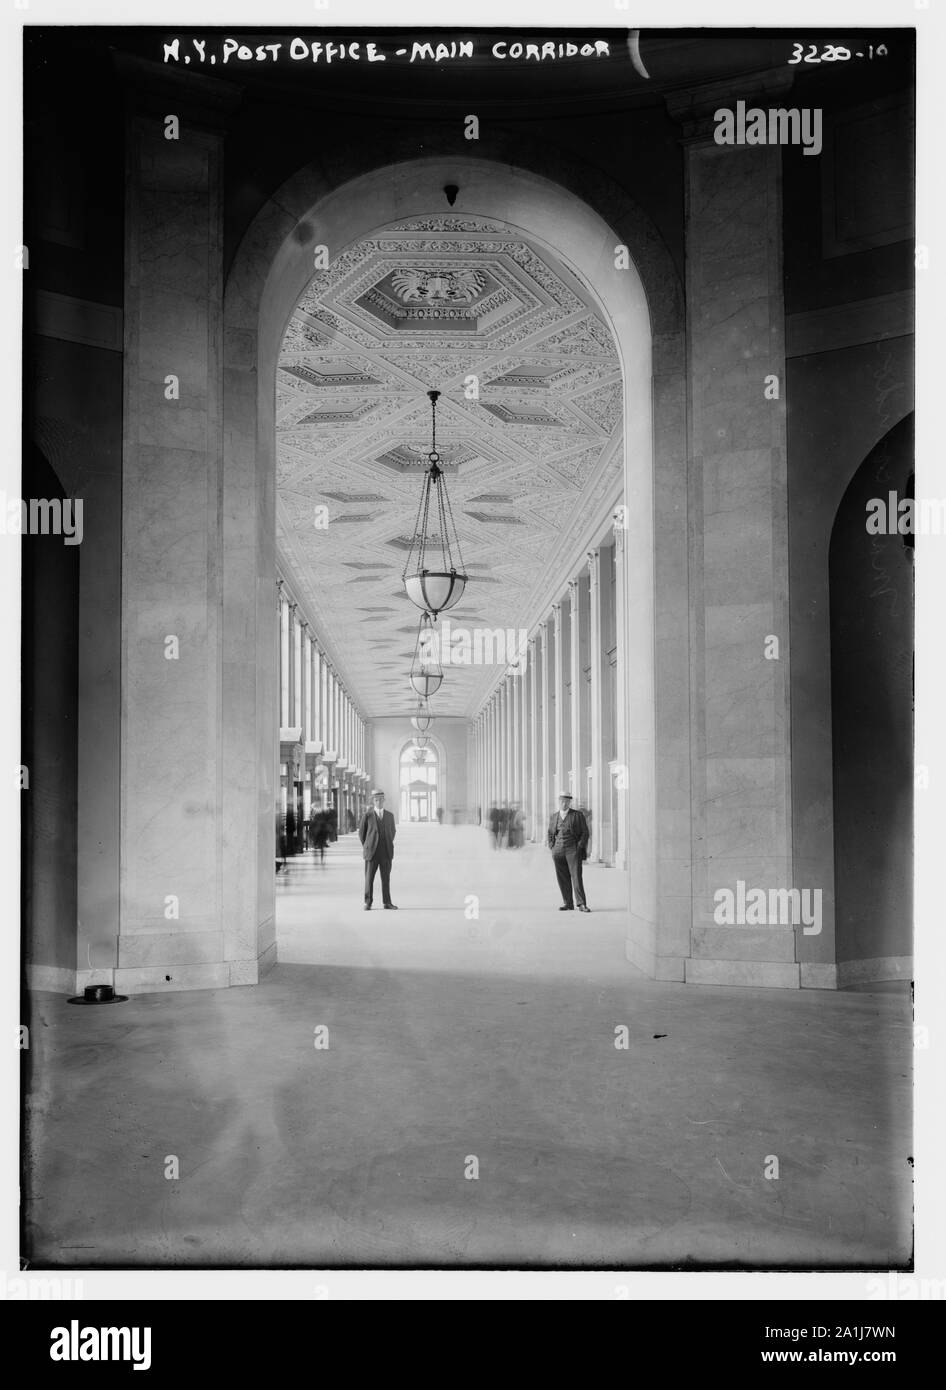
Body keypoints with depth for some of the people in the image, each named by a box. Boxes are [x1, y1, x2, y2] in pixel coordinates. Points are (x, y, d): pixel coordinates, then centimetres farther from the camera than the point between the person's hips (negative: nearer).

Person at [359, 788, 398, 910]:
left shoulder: (389, 815, 7)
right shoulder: (367, 816, -3)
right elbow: (361, 833, 6)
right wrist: (366, 847, 5)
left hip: (386, 853, 2)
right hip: (372, 853, -2)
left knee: (386, 878, 5)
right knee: (369, 878, 0)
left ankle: (387, 902, 11)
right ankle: (368, 903, 7)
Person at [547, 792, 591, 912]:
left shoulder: (577, 815, 3)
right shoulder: (554, 816, 14)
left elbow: (585, 833, 2)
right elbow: (550, 833, 22)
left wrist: (579, 848, -7)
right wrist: (552, 847, 8)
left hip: (573, 849, -4)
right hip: (558, 851, 4)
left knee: (576, 876, -9)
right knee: (562, 878, 2)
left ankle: (581, 904, -8)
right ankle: (567, 903, 8)